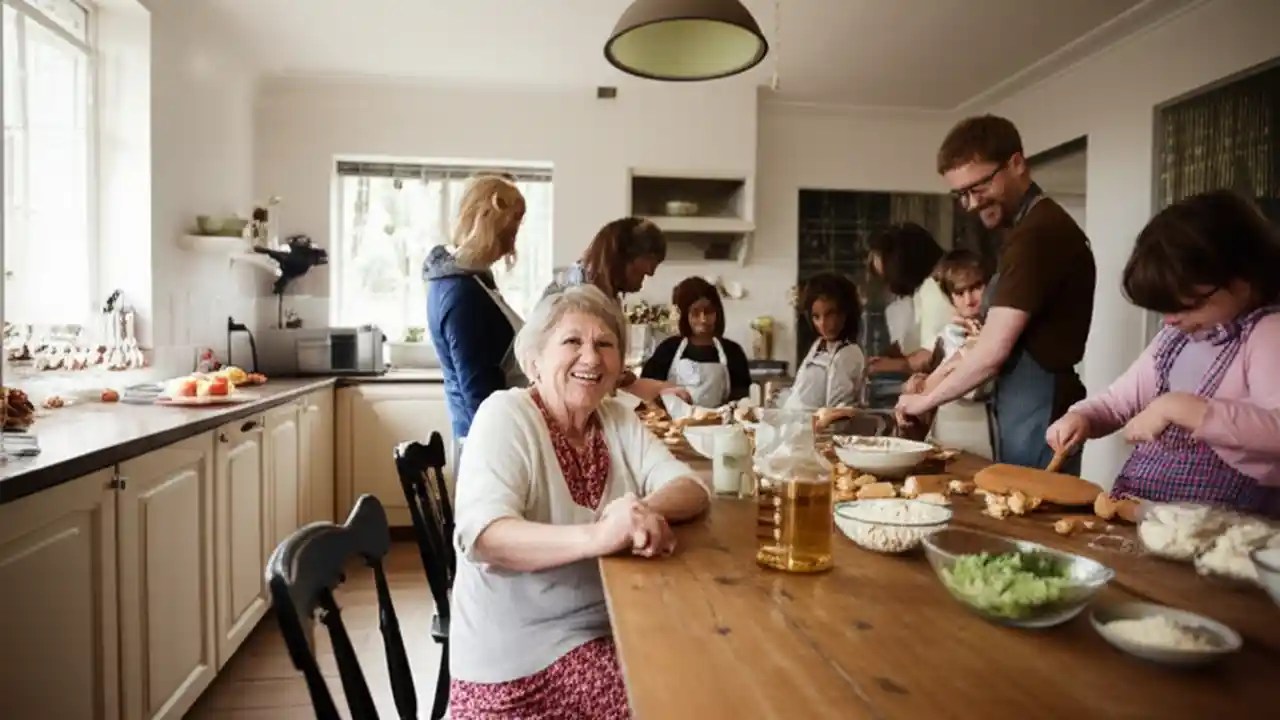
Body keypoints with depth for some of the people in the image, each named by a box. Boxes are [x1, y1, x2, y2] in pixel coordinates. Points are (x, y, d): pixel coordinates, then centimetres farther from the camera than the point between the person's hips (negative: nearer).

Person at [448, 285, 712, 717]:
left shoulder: (618, 420, 4)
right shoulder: (506, 415, -13)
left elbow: (693, 490, -6)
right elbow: (481, 535, -27)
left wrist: (646, 511, -29)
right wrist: (597, 536, -42)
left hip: (603, 631, 6)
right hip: (518, 656, -5)